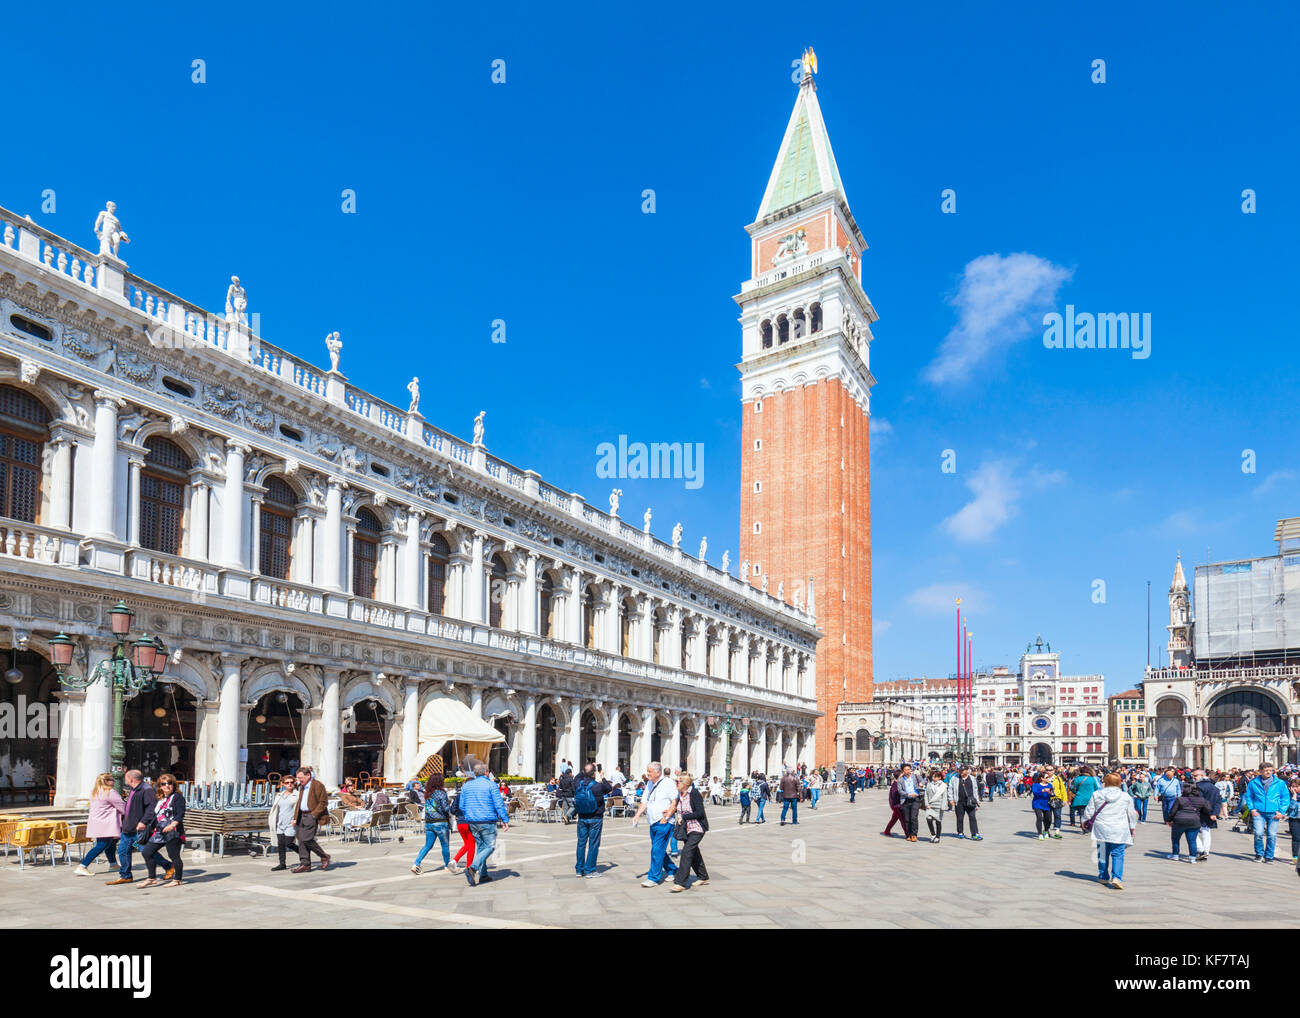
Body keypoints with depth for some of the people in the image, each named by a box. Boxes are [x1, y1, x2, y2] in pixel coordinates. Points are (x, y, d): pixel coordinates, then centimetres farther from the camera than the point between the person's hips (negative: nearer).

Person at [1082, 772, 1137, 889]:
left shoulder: (1096, 794, -1)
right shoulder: (1126, 796, -1)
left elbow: (1089, 811, 4)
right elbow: (1132, 814, 7)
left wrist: (1085, 821, 21)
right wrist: (1132, 827, 22)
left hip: (1101, 828, 1)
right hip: (1119, 830, -1)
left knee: (1103, 853, 13)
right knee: (1118, 854, 1)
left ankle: (1103, 876, 21)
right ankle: (1116, 877, -15)